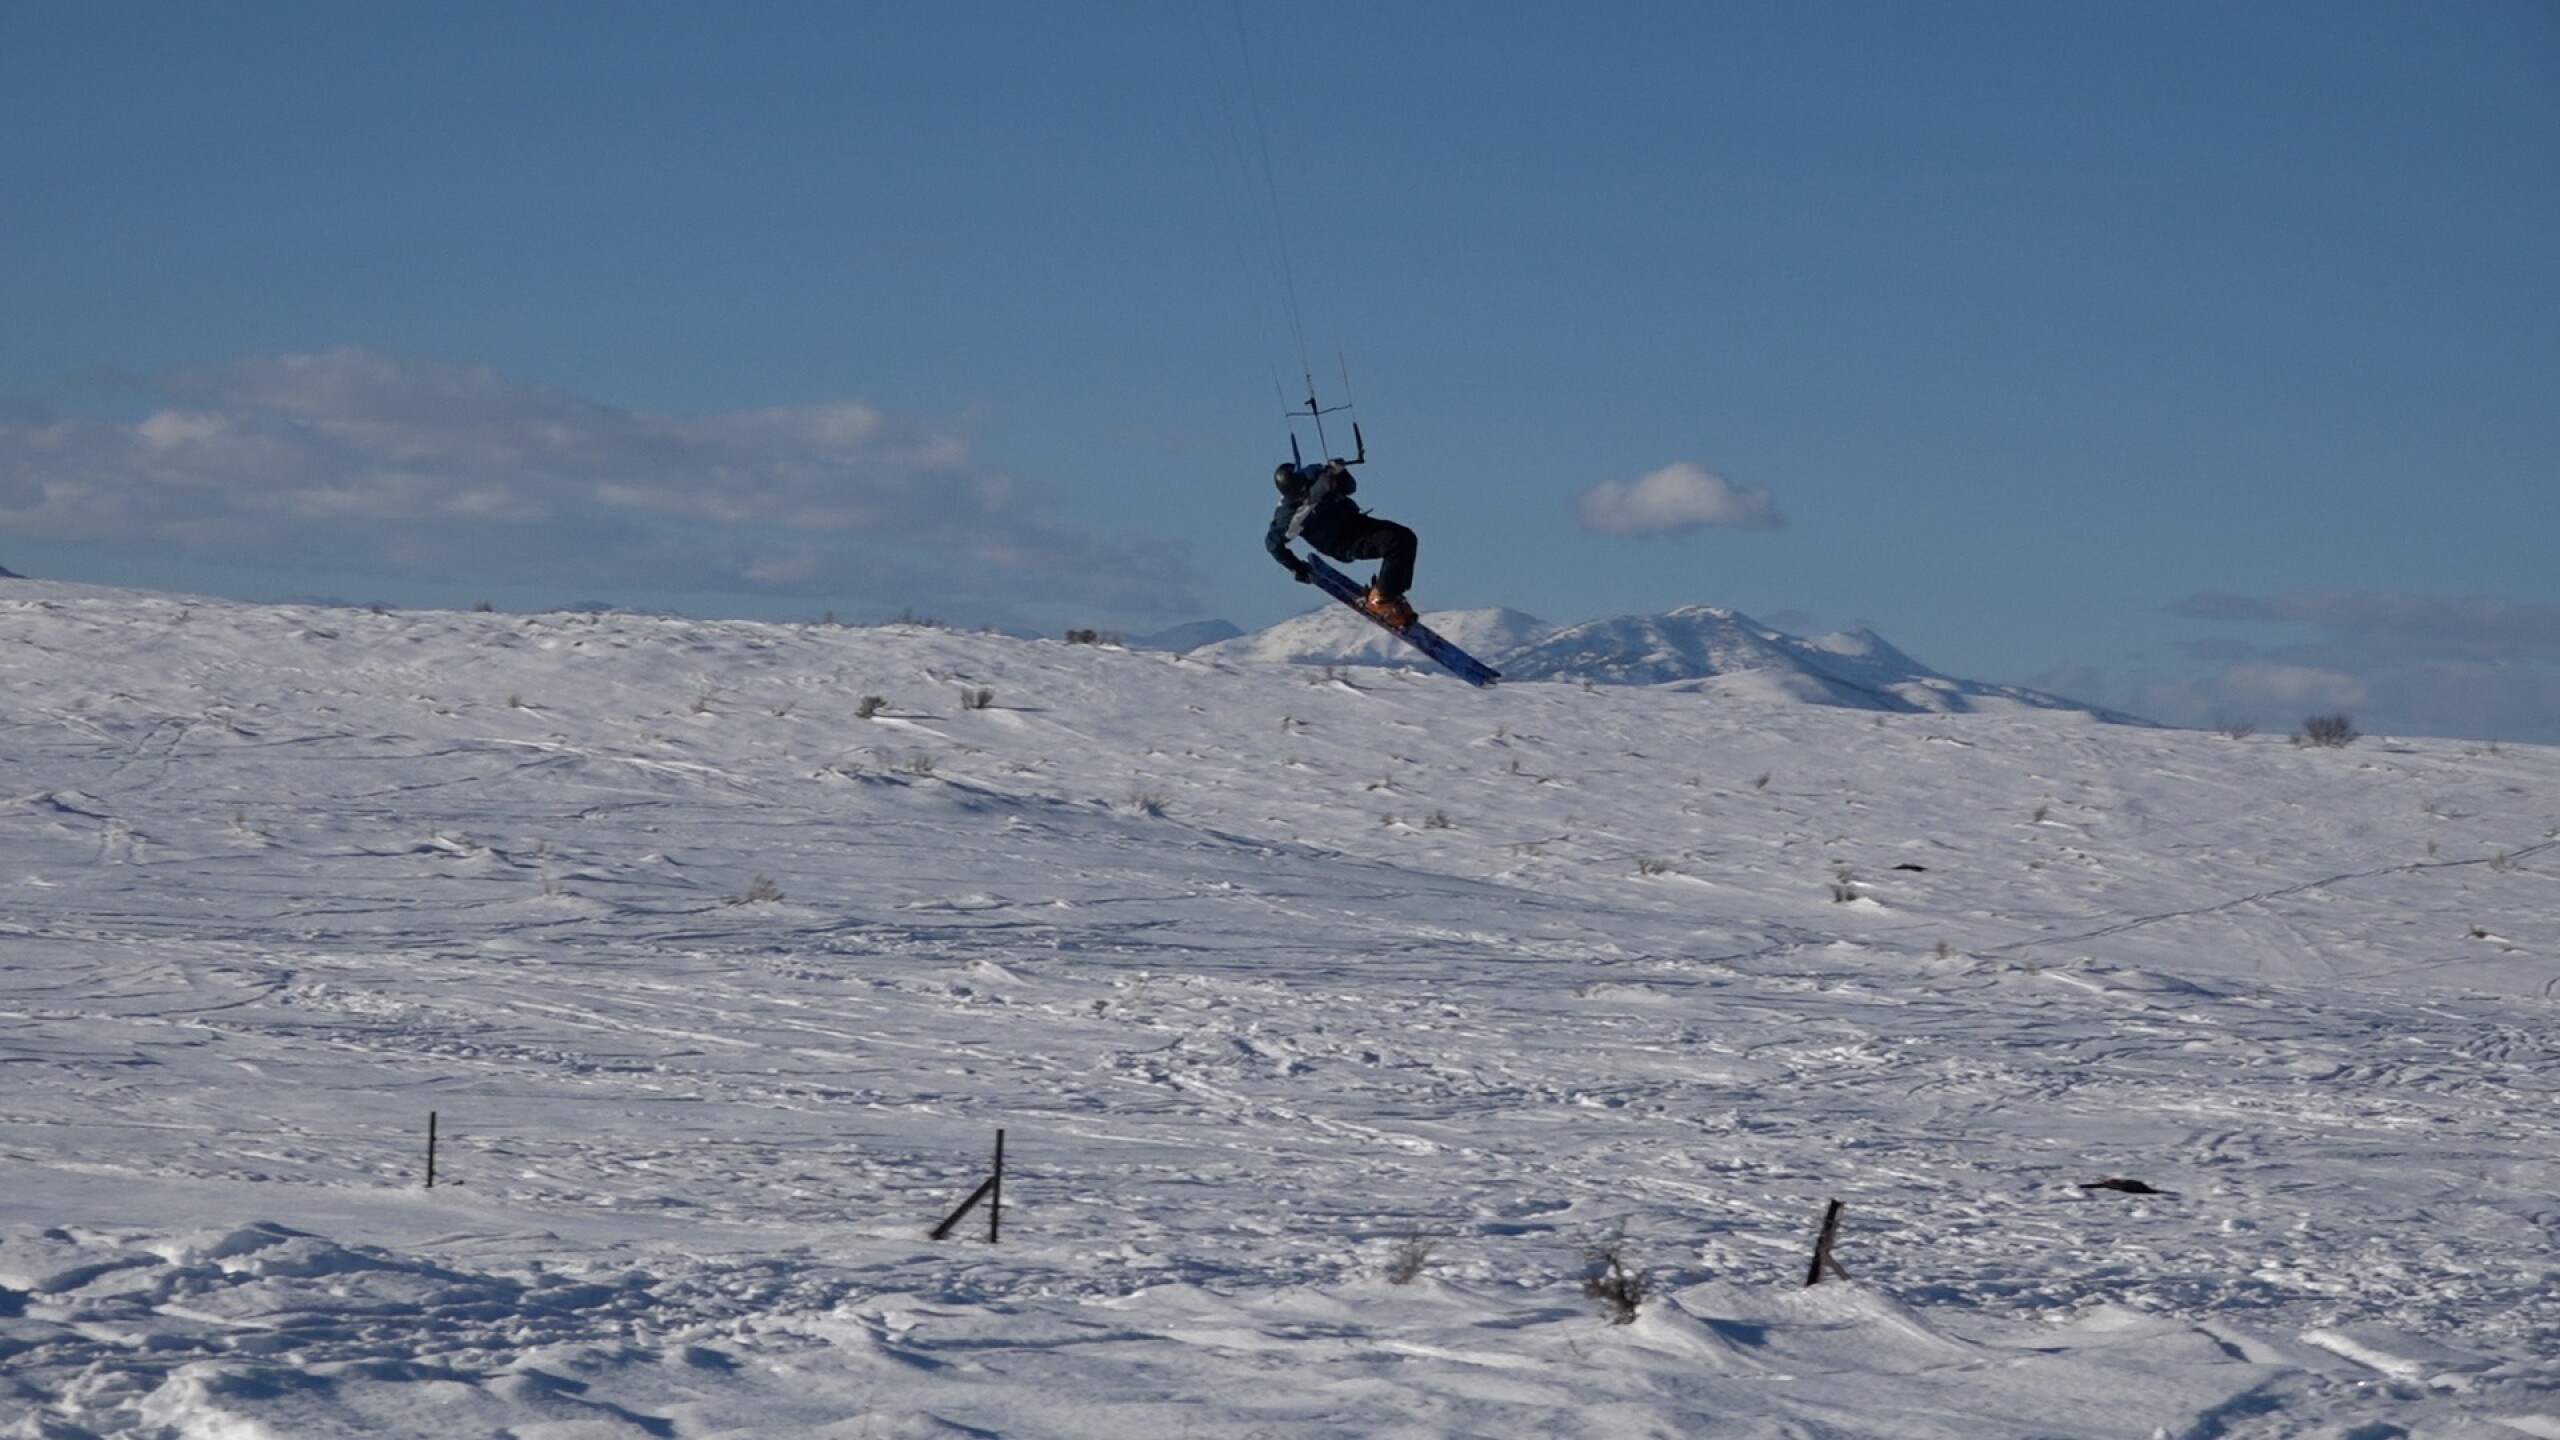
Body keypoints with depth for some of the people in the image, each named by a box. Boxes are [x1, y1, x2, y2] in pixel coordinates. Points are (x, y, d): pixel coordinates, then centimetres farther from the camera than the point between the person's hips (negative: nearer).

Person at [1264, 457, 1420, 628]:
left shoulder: (1313, 475, -9)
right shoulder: (1287, 516, -21)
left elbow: (1349, 487, 5)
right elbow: (1273, 543, -5)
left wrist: (1339, 473, -17)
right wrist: (1297, 569, -1)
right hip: (1344, 545, -7)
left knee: (1407, 538, -7)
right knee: (1396, 542, -25)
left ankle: (1393, 593, 1)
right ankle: (1381, 600, -18)